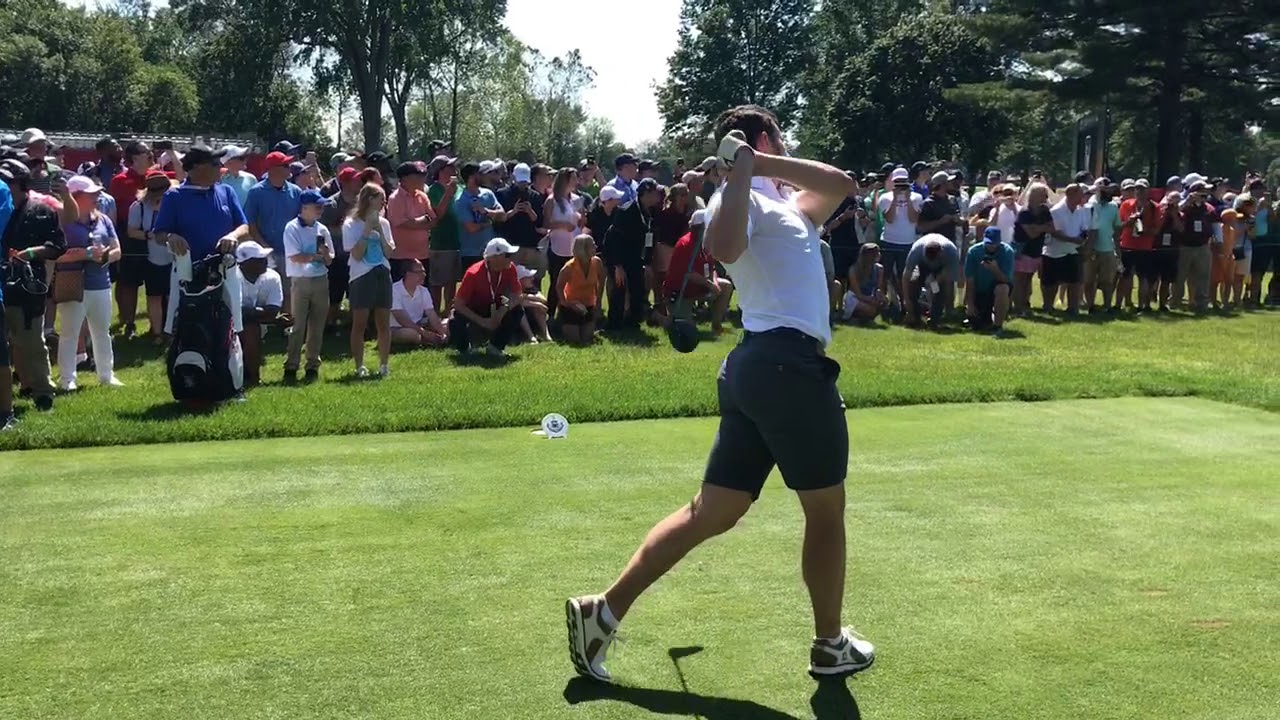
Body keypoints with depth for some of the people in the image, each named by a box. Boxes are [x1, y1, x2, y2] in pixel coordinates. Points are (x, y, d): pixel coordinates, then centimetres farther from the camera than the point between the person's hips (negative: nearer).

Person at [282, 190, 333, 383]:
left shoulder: (322, 230, 10)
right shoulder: (292, 228, -5)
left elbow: (329, 260, 10)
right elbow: (295, 257, -12)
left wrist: (325, 253, -11)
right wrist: (317, 256, -7)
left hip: (321, 280, 5)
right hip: (300, 281, -5)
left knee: (317, 327, 6)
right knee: (298, 326, -6)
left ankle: (313, 367, 13)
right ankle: (291, 367, -2)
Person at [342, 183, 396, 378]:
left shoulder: (383, 223, 10)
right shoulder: (351, 224, -3)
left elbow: (389, 253, 4)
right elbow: (356, 255, -10)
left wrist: (379, 231, -6)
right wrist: (367, 230, -12)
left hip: (383, 274, 4)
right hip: (362, 276, -4)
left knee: (384, 322, 5)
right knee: (360, 323, -1)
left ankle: (383, 364, 12)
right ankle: (359, 366, 3)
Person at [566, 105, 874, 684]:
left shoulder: (778, 201, 22)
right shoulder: (744, 197, -7)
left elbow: (841, 183, 23)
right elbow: (723, 248, -28)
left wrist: (767, 167, 10)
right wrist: (743, 171, -21)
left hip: (758, 366, 9)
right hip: (789, 364, -9)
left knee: (710, 513, 8)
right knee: (826, 510, 7)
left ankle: (603, 610, 5)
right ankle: (830, 645, 22)